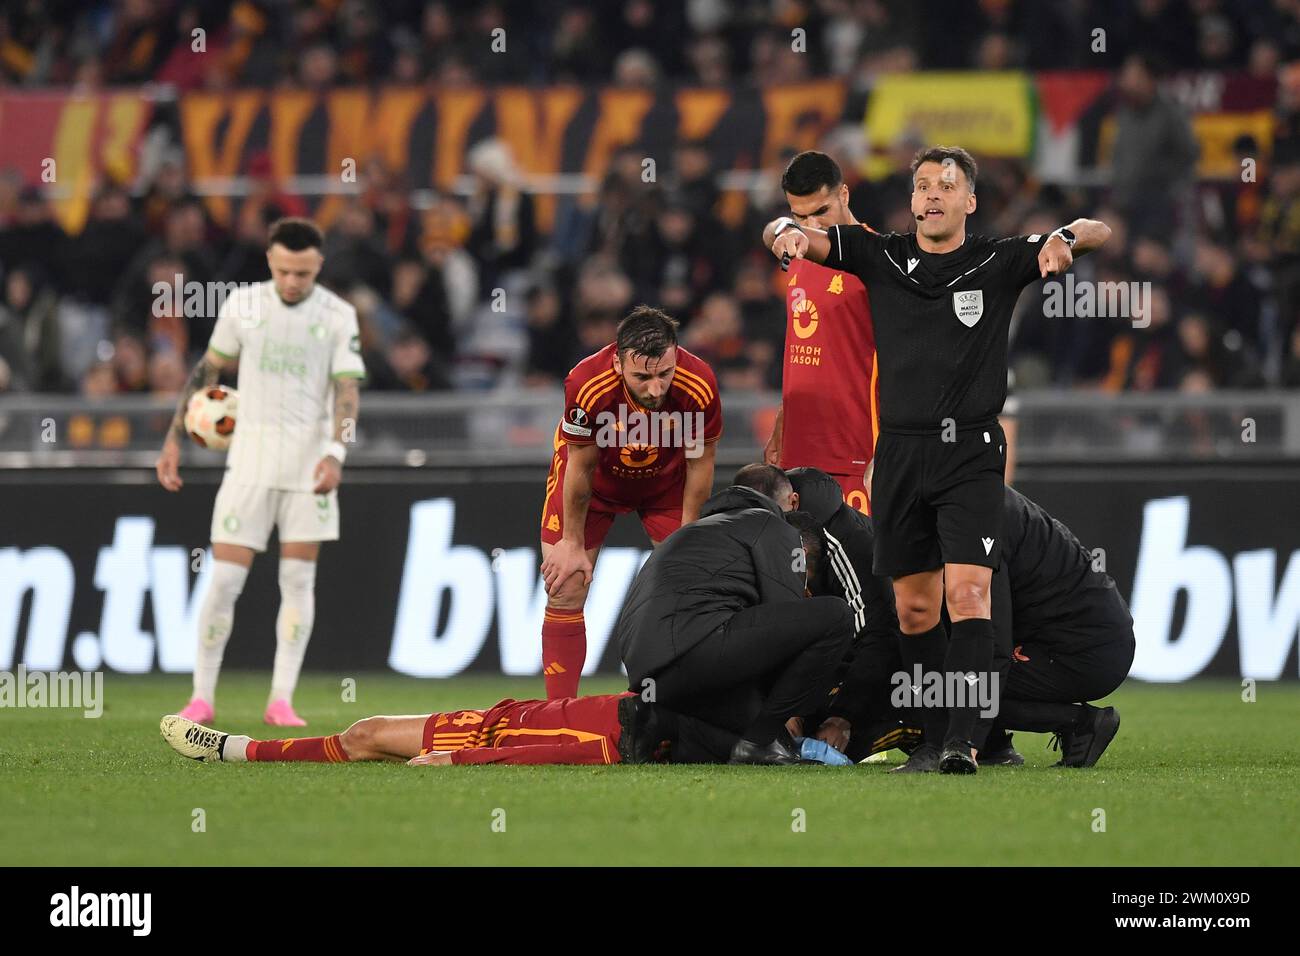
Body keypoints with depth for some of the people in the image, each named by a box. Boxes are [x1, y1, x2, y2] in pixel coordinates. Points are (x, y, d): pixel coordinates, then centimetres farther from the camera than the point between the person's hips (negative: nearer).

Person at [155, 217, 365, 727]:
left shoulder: (338, 316, -3)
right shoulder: (242, 305, 1)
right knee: (224, 579, -5)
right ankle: (202, 697, 4)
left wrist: (335, 454, -23)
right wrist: (174, 440, 9)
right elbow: (207, 370, 12)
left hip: (310, 457, 0)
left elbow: (347, 390, -7)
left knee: (298, 579, 0)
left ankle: (281, 700, 5)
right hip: (250, 455, 0)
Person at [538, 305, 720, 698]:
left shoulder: (699, 387, -34)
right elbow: (581, 468, -23)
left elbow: (699, 462, -15)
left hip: (666, 480, 1)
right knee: (564, 589, -6)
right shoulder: (585, 385, -38)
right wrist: (572, 543, -11)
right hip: (599, 477, -1)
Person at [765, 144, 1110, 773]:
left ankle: (962, 739, -23)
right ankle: (934, 742, 15)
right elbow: (800, 239, 3)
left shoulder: (999, 263, 3)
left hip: (970, 454, -3)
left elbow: (1098, 233, -2)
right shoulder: (879, 257, 9)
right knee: (914, 607, 6)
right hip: (900, 455, 3)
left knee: (967, 592, -16)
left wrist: (1066, 237, -25)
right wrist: (786, 230, -21)